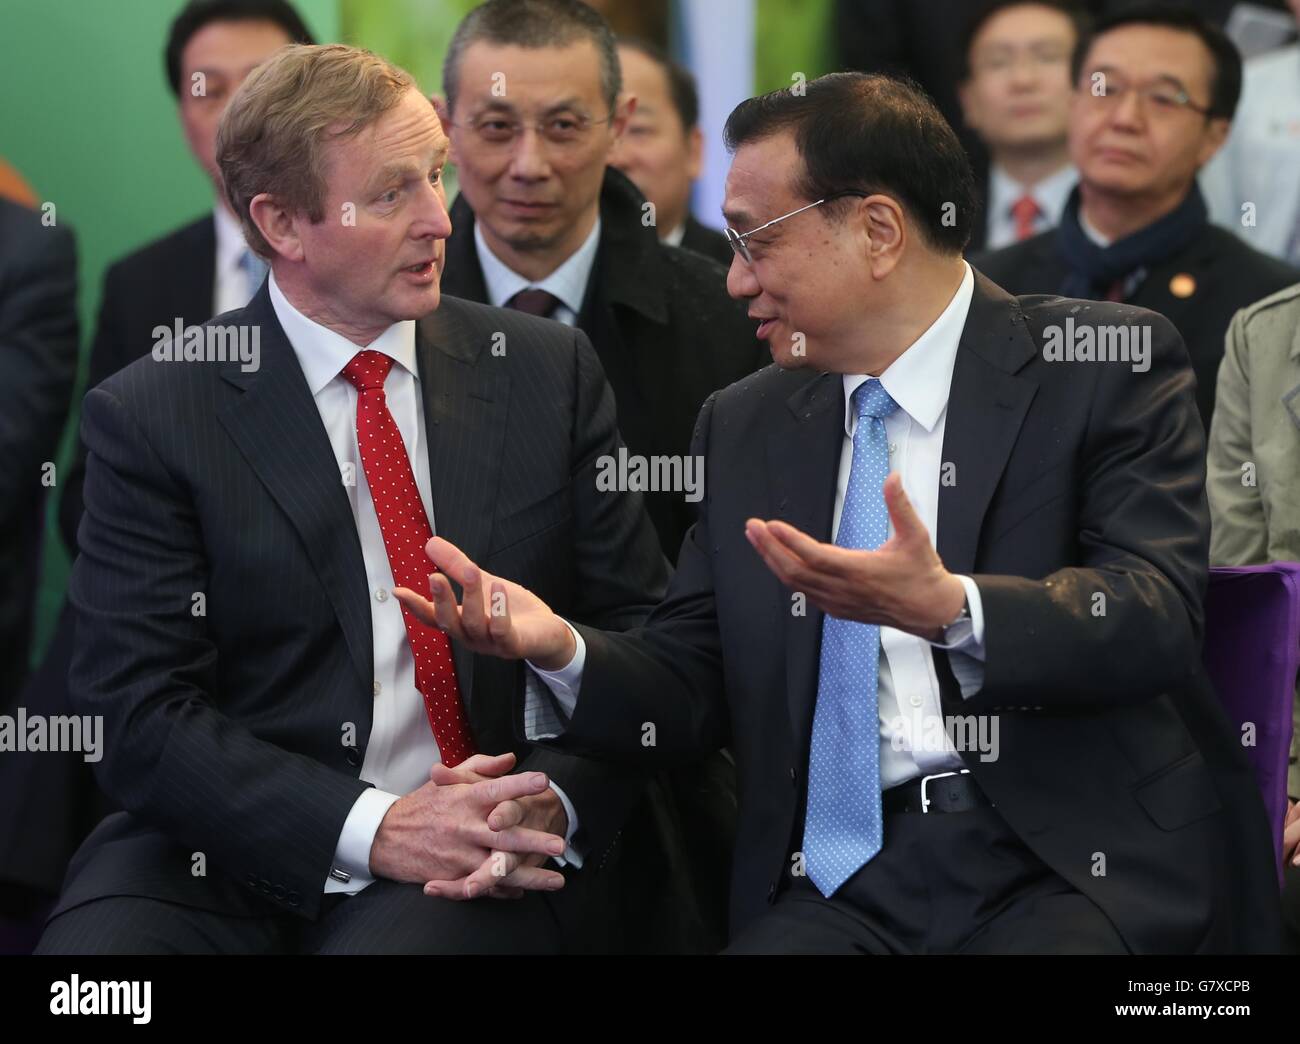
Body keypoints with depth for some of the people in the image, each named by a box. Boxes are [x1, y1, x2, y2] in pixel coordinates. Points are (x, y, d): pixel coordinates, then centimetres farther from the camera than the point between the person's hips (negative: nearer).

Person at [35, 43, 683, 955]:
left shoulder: (550, 372, 9)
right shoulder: (150, 418, 0)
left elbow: (642, 631, 10)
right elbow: (140, 711, -6)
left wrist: (554, 803, -10)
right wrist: (371, 829, -17)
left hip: (496, 869, 0)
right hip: (227, 862, 0)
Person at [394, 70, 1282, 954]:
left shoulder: (1106, 370, 1)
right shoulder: (744, 428, 17)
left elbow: (1158, 616, -11)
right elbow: (691, 691, 16)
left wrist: (950, 611, -28)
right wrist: (560, 651, -5)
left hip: (1075, 870, -3)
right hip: (843, 876, 3)